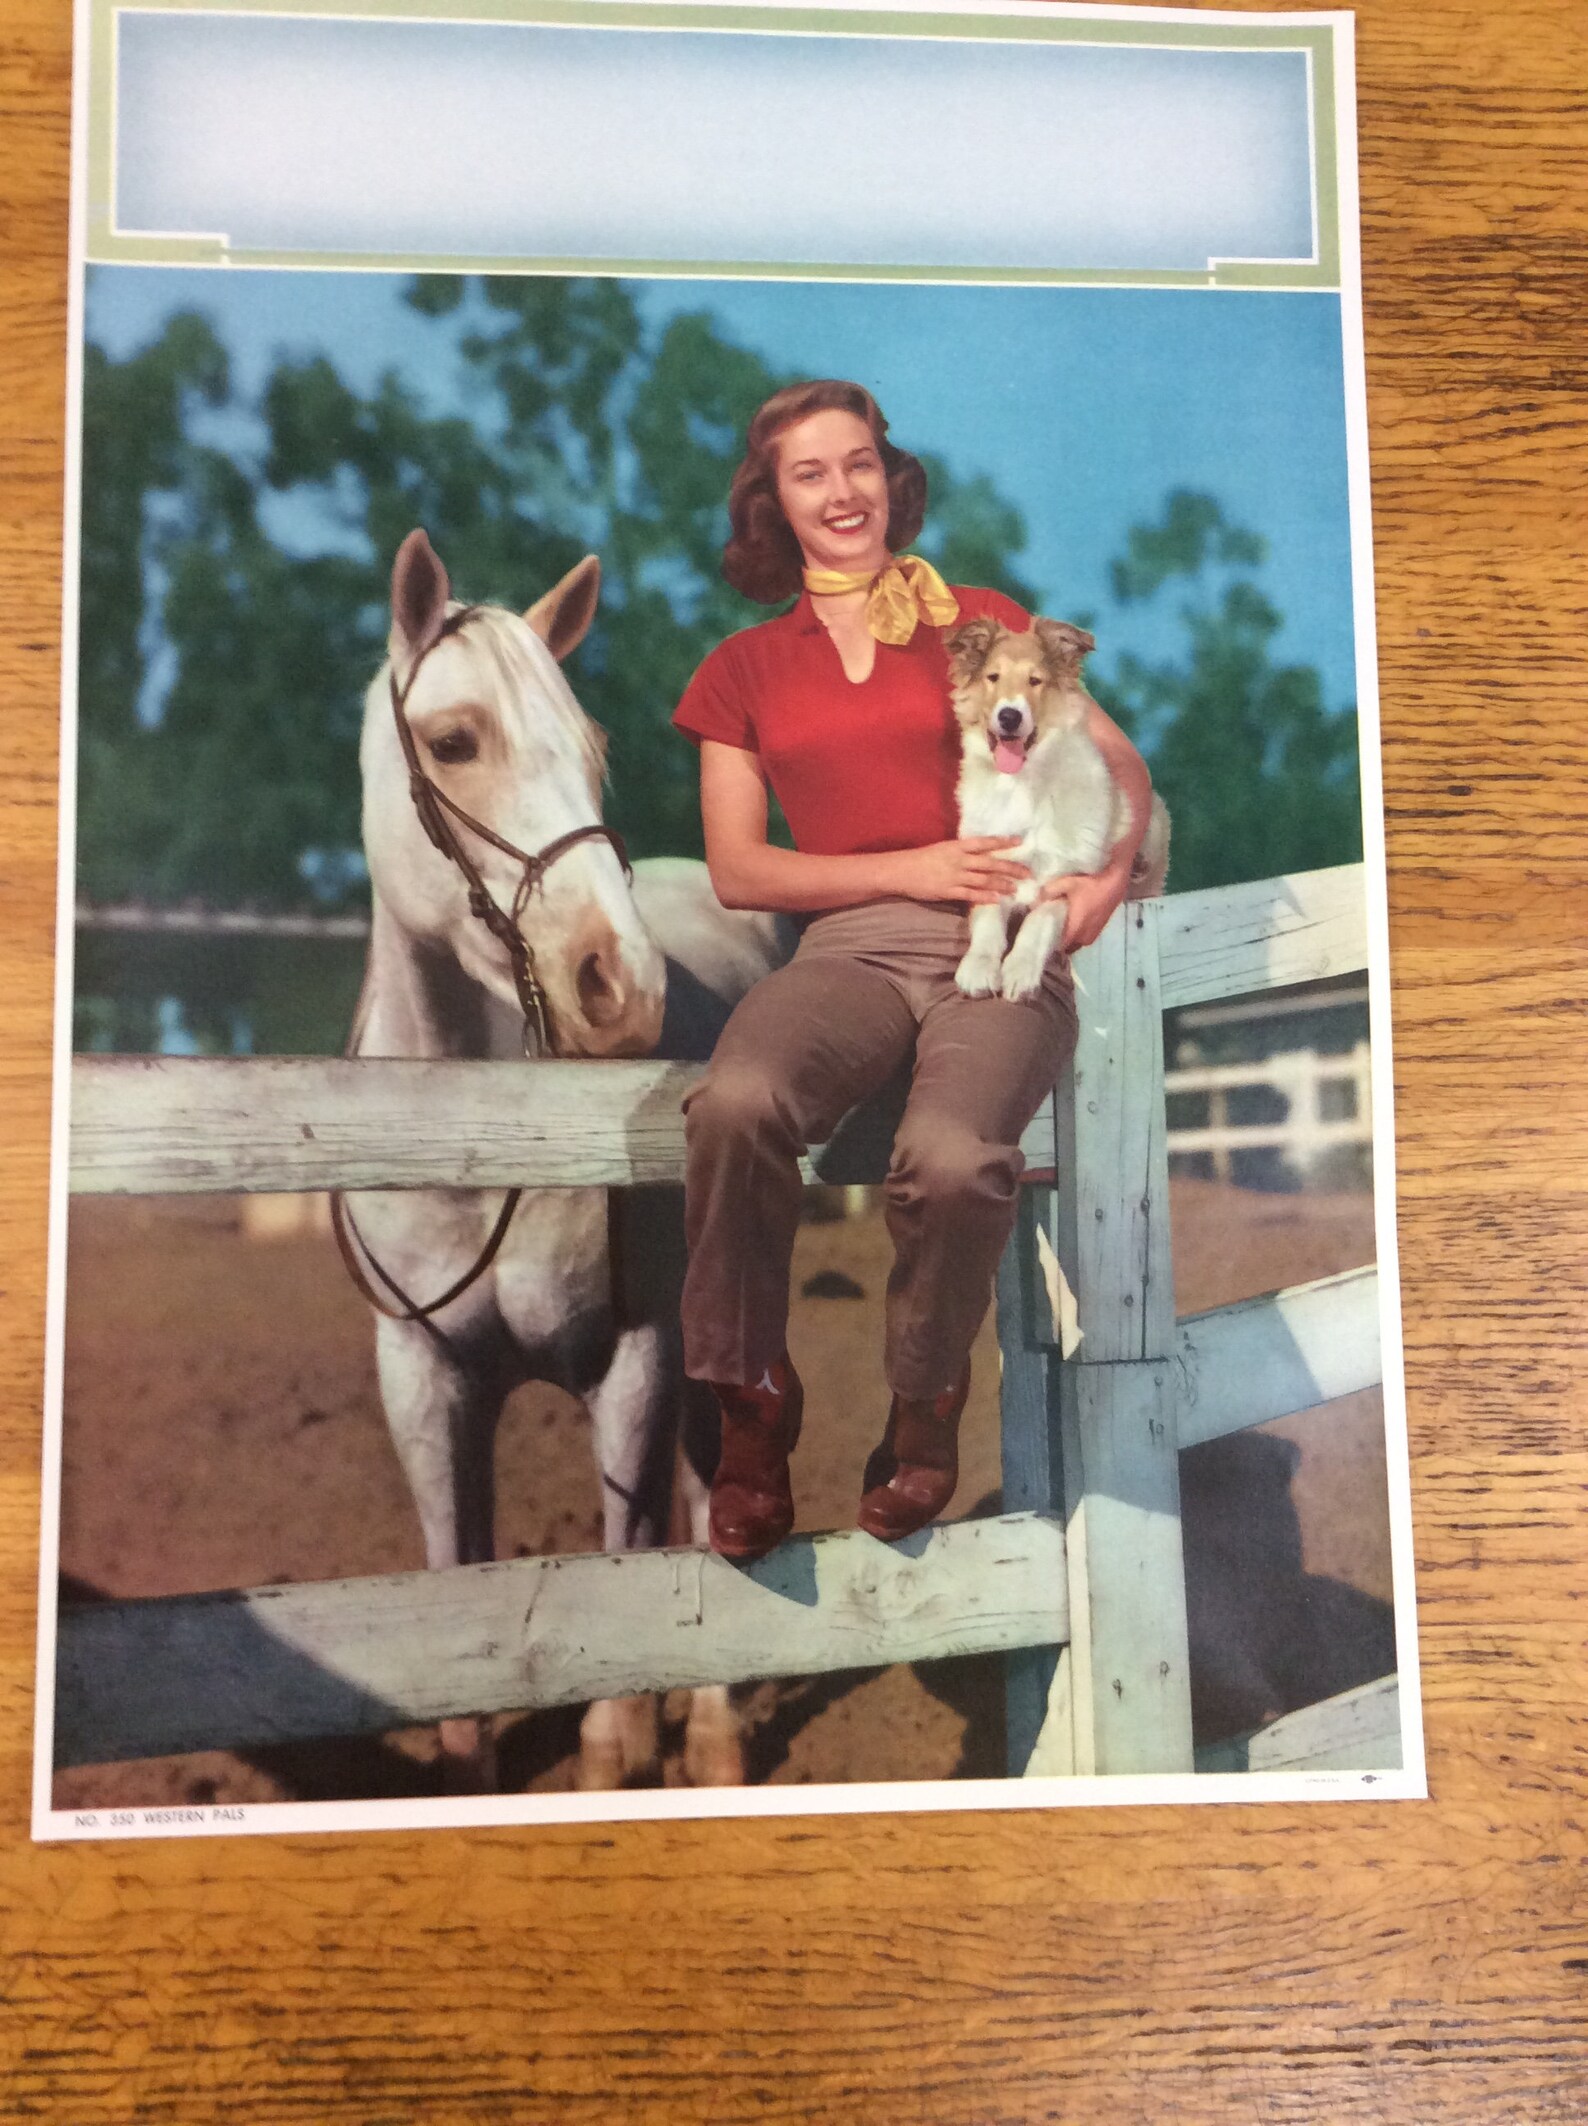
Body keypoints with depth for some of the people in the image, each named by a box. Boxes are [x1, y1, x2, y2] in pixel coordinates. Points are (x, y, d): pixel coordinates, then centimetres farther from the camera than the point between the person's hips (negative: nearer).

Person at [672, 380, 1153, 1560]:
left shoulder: (980, 619, 16)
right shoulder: (746, 669, 18)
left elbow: (1123, 763, 15)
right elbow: (737, 869, 9)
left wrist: (1110, 875, -7)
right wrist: (913, 868, -4)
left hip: (1003, 942, -1)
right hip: (851, 944, 1)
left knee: (952, 1157, -34)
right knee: (735, 1104, -34)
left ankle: (927, 1404, -4)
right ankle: (753, 1398, -13)